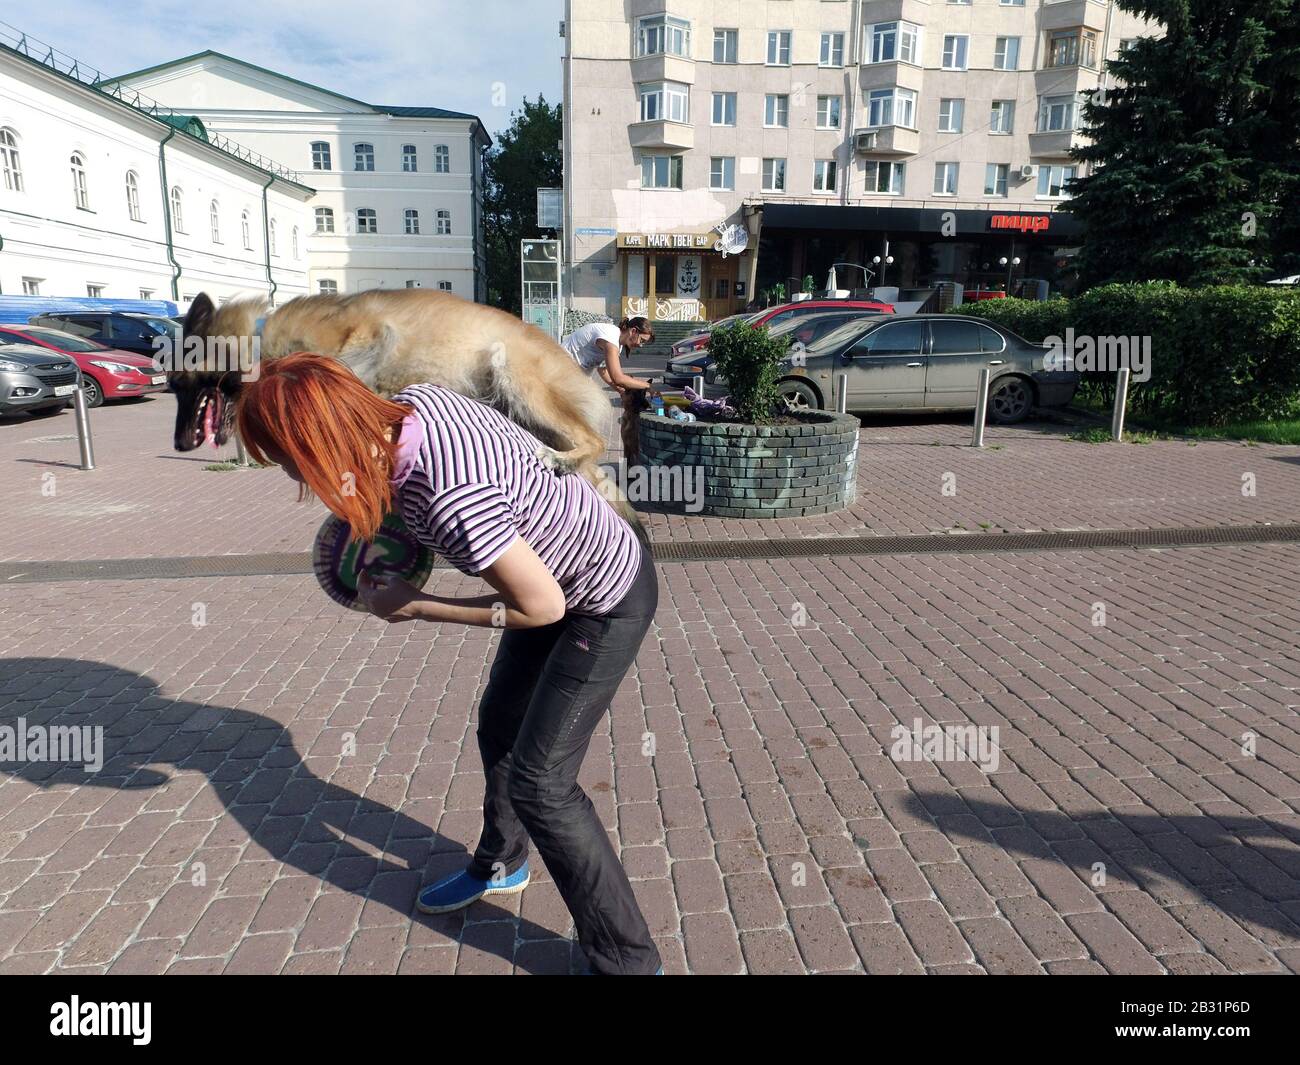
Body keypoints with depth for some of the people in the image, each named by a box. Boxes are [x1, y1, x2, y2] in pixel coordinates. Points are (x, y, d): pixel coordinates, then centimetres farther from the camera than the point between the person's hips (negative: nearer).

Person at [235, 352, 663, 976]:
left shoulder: (450, 502, -38)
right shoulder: (412, 402, -14)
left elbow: (541, 606, -26)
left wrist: (414, 608, -16)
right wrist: (390, 520, -4)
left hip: (606, 605, -9)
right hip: (565, 565, 9)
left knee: (539, 782, -6)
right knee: (499, 725, 22)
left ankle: (628, 961, 11)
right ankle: (499, 866, 48)